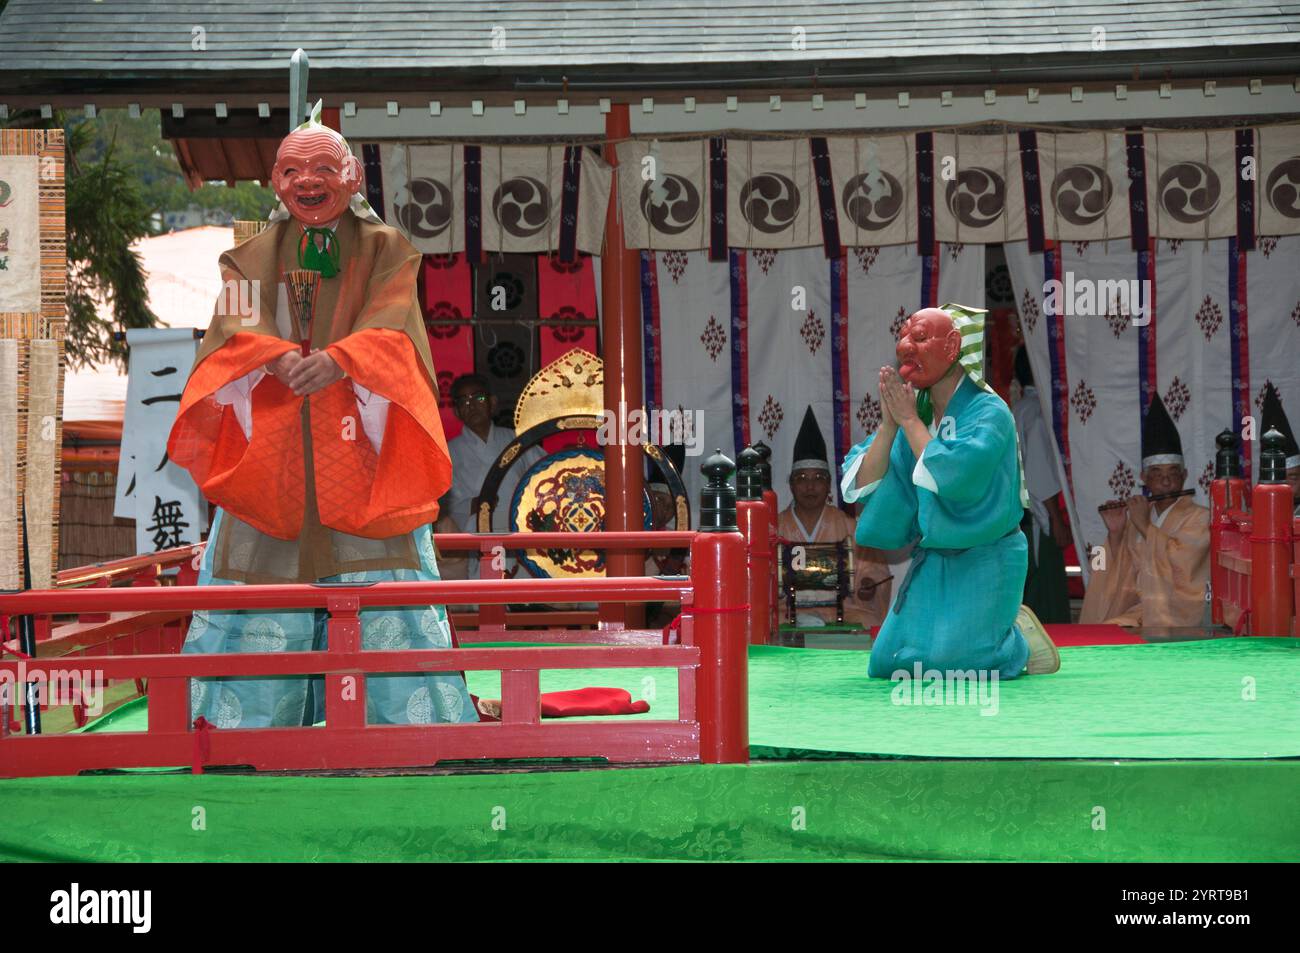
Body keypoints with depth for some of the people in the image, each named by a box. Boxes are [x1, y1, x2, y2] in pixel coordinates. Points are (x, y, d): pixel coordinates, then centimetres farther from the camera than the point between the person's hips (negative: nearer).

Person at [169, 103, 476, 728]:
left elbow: (390, 326, -8)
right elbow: (237, 327, -4)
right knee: (261, 623, -2)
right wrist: (281, 357, -27)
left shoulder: (386, 252, 10)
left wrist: (337, 358, -30)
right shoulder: (253, 258, 14)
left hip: (364, 456, -1)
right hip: (272, 460, 1)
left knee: (383, 613, -5)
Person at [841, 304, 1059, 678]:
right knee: (886, 663, 2)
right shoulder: (915, 414, 3)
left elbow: (949, 475, -29)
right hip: (932, 562, 7)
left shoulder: (989, 412, -14)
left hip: (984, 563, -7)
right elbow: (862, 488, -2)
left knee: (948, 662, -19)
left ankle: (1021, 641, 10)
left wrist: (910, 421, -18)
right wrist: (889, 425, -13)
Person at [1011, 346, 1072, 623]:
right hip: (1037, 517, -9)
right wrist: (1058, 521, -15)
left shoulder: (1017, 410, 15)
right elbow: (1041, 475, -17)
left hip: (1018, 514, 9)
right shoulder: (1035, 411, -12)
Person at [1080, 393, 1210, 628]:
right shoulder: (1134, 516, 14)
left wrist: (1145, 527, -11)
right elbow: (1123, 576, 14)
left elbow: (1183, 562, -17)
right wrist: (1115, 534, -1)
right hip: (1137, 608, 5)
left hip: (1179, 614, -5)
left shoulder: (1198, 517, -1)